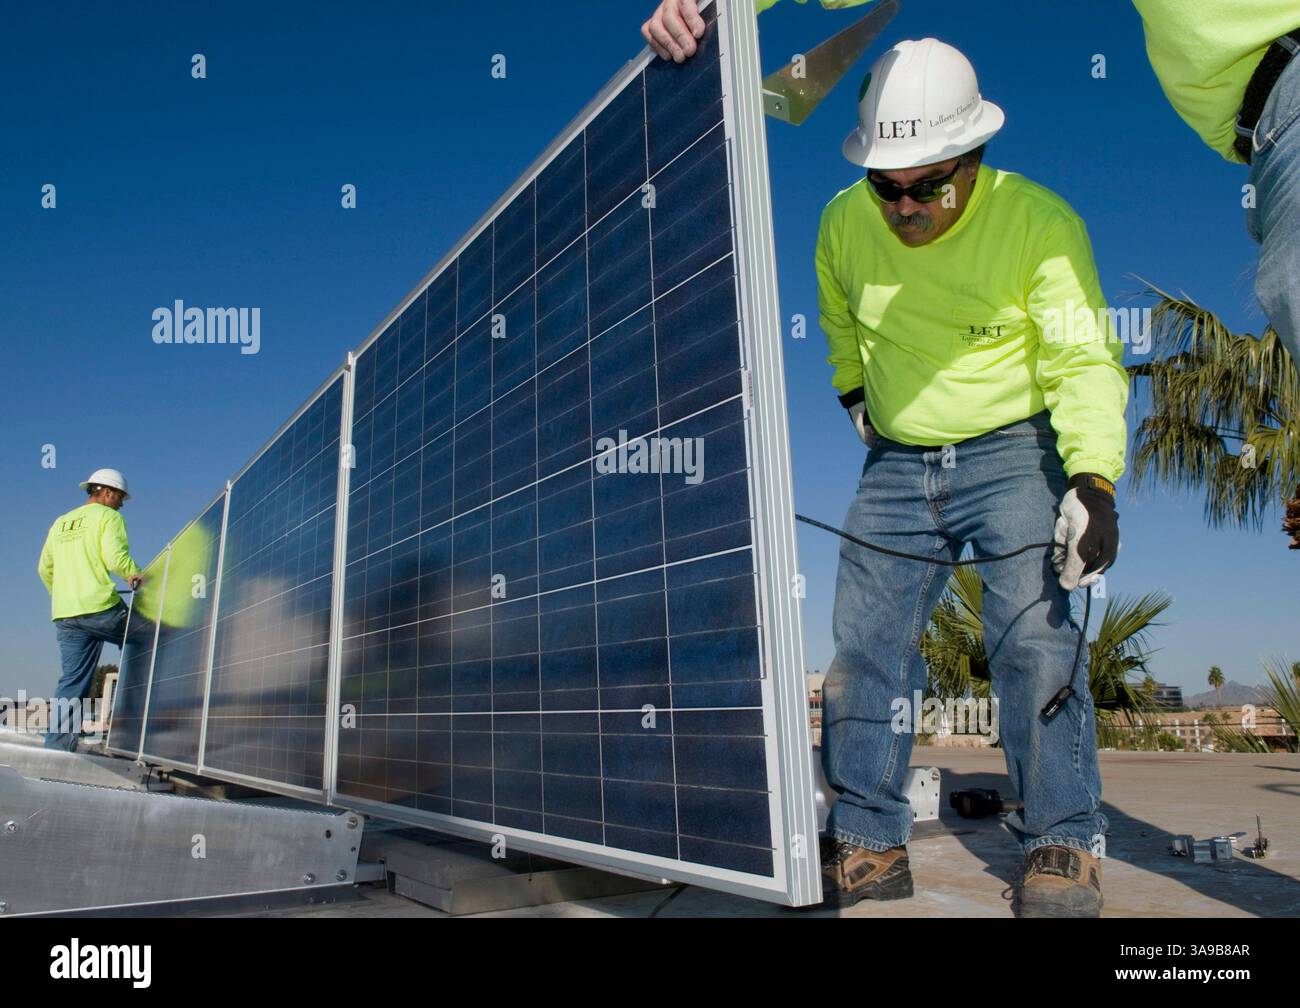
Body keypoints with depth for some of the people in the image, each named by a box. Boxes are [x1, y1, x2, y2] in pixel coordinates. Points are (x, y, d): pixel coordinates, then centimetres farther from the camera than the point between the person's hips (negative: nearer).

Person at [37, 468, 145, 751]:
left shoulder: (60, 523, 22)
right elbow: (114, 556, -16)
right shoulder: (108, 516, 0)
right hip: (101, 607, -7)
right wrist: (135, 574, 0)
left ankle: (56, 744, -1)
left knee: (73, 679, 5)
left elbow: (44, 568, 23)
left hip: (64, 615, 7)